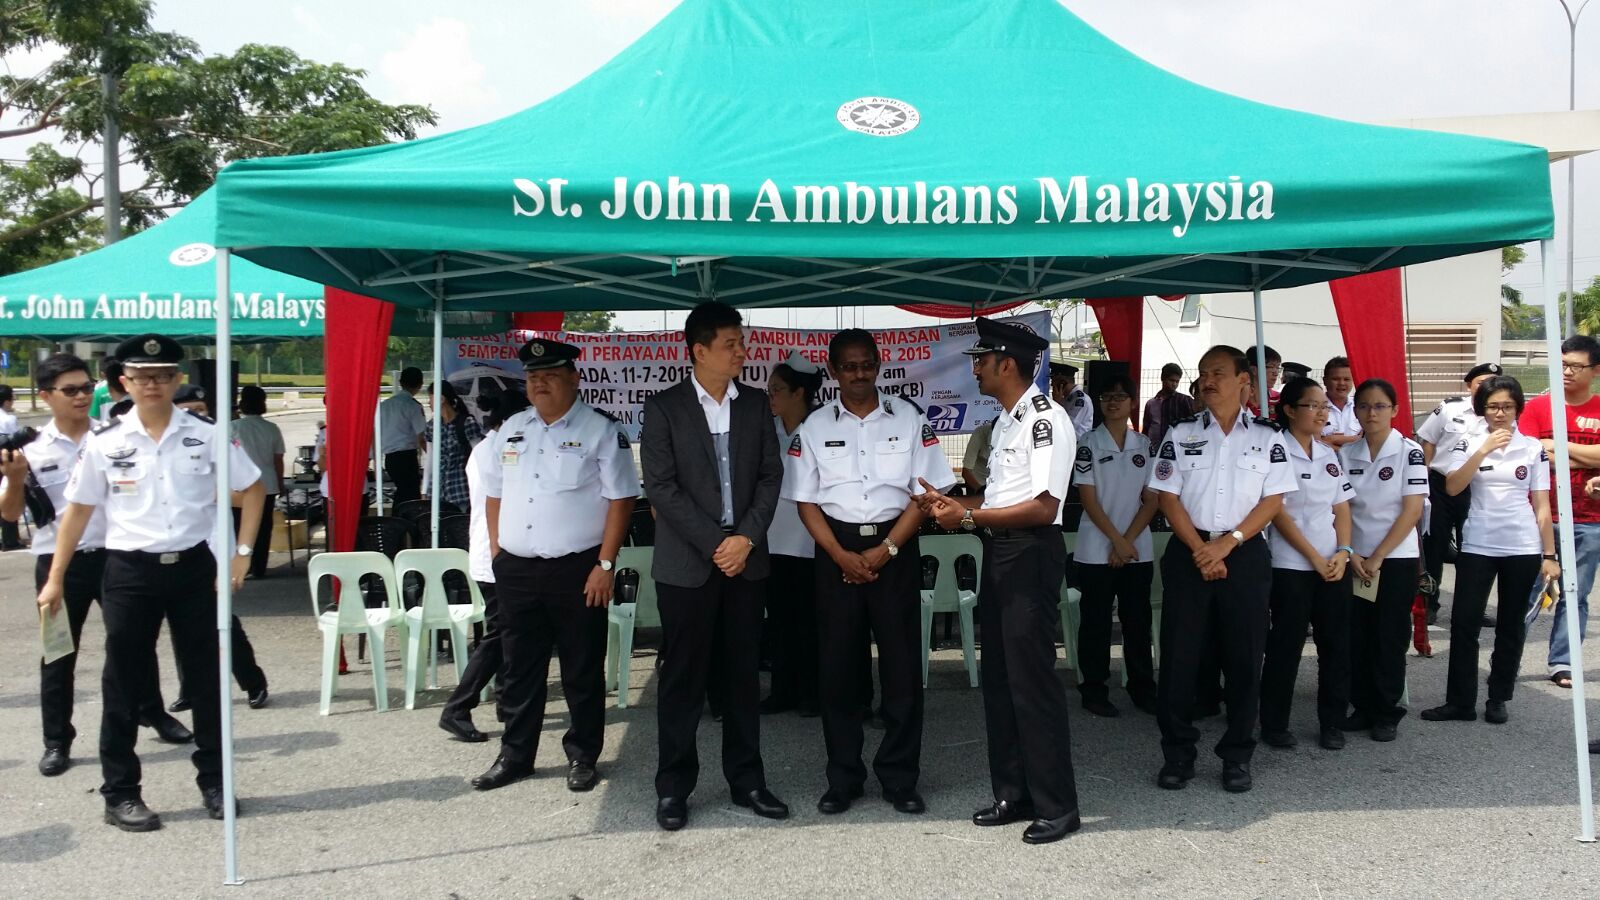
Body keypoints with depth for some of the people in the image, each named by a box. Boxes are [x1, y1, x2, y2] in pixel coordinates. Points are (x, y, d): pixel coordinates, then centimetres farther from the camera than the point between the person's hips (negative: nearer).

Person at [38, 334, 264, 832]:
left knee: (206, 679, 9)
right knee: (123, 686, 7)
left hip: (193, 567, 1)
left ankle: (214, 783, 24)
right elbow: (78, 510, 5)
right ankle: (121, 794, 20)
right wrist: (55, 579, 6)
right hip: (129, 571, 0)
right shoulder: (104, 441, -2)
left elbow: (252, 488, 7)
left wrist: (242, 552, 0)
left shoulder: (206, 436, -2)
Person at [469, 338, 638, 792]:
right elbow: (494, 494, 18)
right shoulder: (510, 431, 11)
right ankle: (515, 756, 26)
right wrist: (496, 550, 9)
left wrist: (606, 564, -14)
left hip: (578, 570, -5)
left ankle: (582, 757, 21)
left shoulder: (601, 432, -6)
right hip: (515, 569, 5)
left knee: (582, 671, 6)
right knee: (519, 668, 13)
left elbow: (620, 499, -9)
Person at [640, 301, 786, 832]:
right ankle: (673, 788, 15)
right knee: (683, 677, 3)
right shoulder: (664, 407, -3)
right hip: (686, 562, -3)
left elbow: (771, 475, 5)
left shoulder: (756, 405, 8)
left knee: (744, 674, 10)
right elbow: (661, 487, -8)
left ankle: (746, 780, 21)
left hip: (745, 558, 3)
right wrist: (715, 544, -13)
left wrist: (746, 538, -8)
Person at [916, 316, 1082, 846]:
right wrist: (953, 503, 8)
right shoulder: (1005, 421, 17)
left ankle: (1057, 806, 6)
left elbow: (1043, 507, -20)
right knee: (998, 677, 13)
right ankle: (1013, 794, 24)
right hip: (998, 551, 10)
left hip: (1031, 554, -10)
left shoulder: (1046, 419, -14)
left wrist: (969, 516, -18)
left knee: (1032, 680, -6)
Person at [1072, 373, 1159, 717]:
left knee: (1138, 621, 8)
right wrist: (1117, 541, -11)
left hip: (1138, 550, 3)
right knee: (1096, 621, 4)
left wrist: (1128, 540, -7)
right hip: (1097, 551, -3)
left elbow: (1151, 501, 4)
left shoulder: (1145, 446, 6)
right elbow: (1089, 499, -7)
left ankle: (1142, 689, 17)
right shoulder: (1088, 445, -3)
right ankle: (1094, 689, 12)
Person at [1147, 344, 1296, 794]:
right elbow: (1168, 497, 1)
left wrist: (1227, 543, -12)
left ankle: (1237, 756, 17)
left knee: (1244, 658, 4)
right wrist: (1200, 550, -10)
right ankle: (1178, 754, 12)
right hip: (1190, 552, 1)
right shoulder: (1181, 435, 6)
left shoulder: (1267, 437, 4)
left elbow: (1273, 501, -1)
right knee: (1179, 656, 1)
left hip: (1245, 554, 0)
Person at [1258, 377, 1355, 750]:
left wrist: (1343, 552, -4)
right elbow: (1278, 513, -12)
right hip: (1291, 566, -6)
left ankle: (1332, 723, 18)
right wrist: (1315, 557, -13)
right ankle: (1274, 725, 10)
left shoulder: (1328, 454, 12)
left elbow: (1341, 508, 12)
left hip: (1334, 564, 6)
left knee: (1337, 643, 7)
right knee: (1286, 646, -1)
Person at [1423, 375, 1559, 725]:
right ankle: (1460, 702, 6)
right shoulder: (1469, 444, 2)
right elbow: (1452, 487, -15)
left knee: (1510, 627, 8)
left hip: (1523, 549, 0)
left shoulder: (1533, 448, 3)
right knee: (1463, 623, -3)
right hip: (1477, 547, 0)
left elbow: (1542, 506, 4)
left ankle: (1498, 700, 19)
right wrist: (1484, 450, -22)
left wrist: (1549, 555, 1)